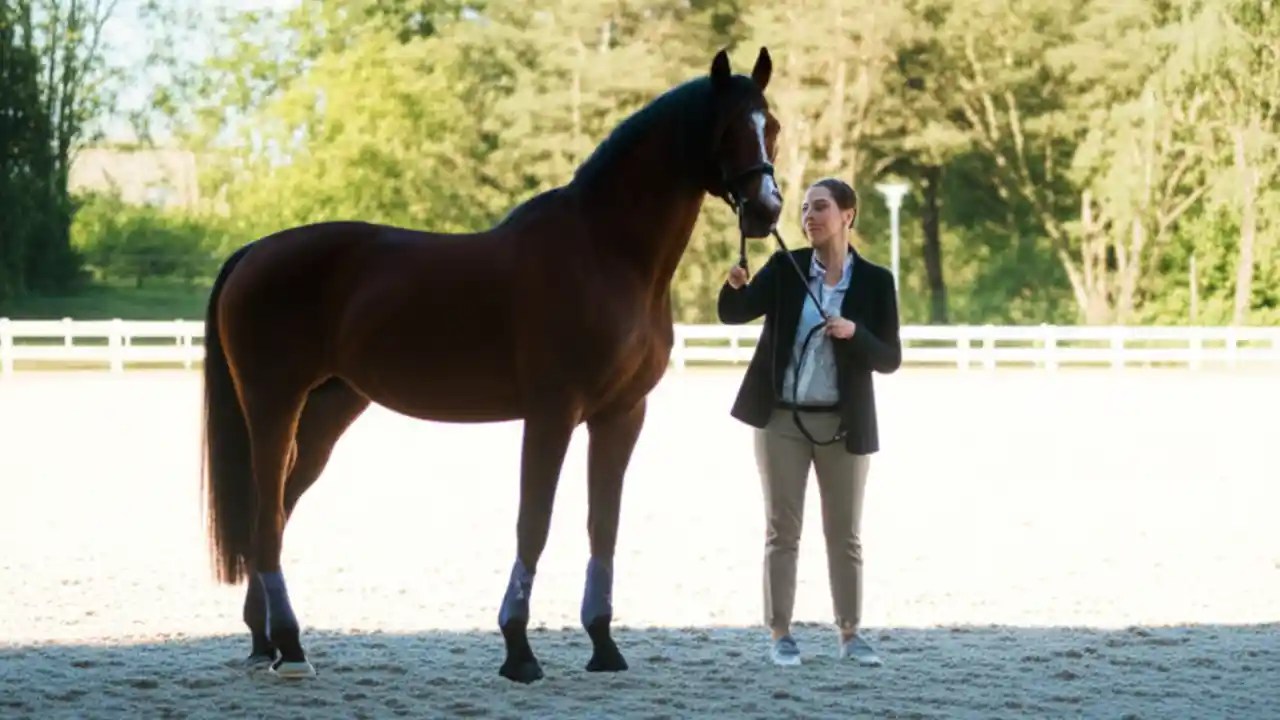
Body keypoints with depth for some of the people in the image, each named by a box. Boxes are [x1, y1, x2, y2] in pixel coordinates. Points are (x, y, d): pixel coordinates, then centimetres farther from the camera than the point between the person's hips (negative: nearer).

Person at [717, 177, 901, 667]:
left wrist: (856, 333, -22)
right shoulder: (785, 268, -1)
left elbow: (890, 359, -3)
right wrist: (735, 284, -30)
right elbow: (732, 314, -9)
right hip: (781, 419, 0)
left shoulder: (874, 281, -3)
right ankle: (780, 635, 9)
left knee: (845, 534, 7)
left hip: (843, 424, 0)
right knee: (782, 531, 4)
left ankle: (850, 634, 16)